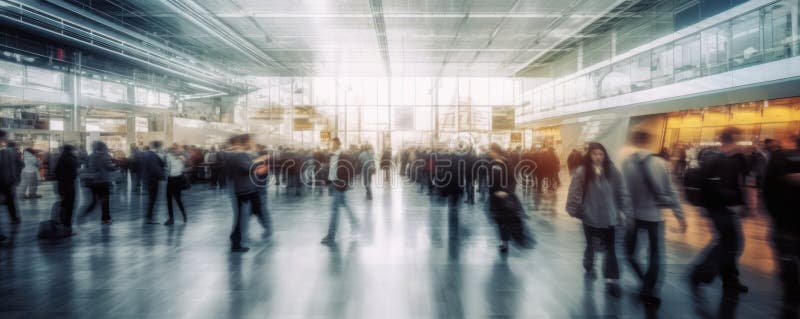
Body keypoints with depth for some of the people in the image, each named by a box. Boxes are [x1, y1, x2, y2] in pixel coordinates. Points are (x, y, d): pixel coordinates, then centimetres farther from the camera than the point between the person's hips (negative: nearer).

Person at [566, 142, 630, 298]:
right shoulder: (582, 172, -13)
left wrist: (623, 210, 3)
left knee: (611, 248, 1)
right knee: (591, 244, 19)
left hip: (609, 217, 1)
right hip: (590, 217, -1)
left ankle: (612, 281, 7)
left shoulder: (612, 171, -5)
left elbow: (622, 191, 2)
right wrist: (573, 210, -6)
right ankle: (589, 266, 45)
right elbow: (575, 192, -9)